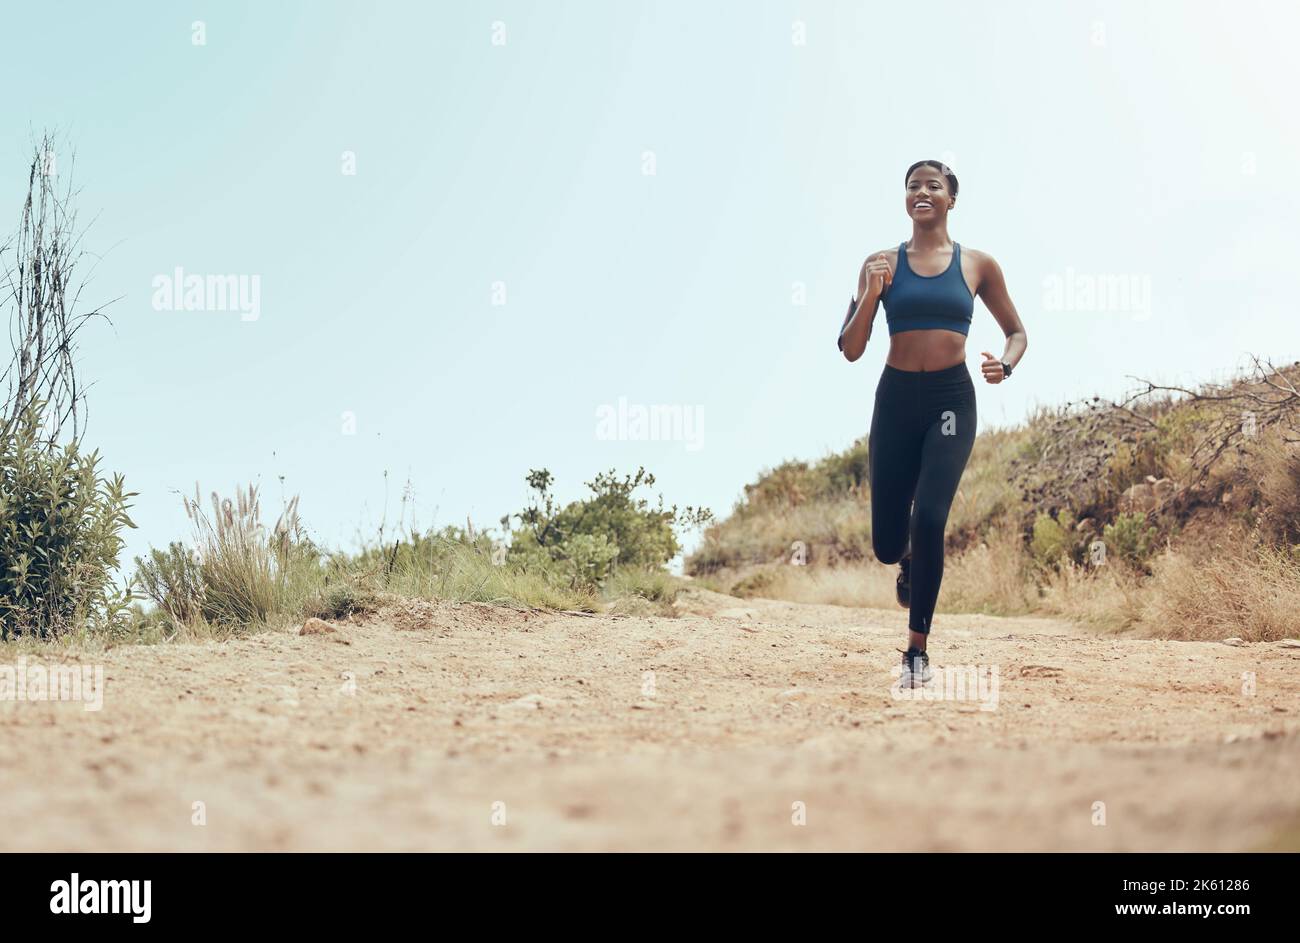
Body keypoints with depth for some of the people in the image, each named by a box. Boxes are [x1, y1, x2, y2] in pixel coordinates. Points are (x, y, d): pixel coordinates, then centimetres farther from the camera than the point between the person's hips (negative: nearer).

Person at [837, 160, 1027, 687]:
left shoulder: (977, 265, 6)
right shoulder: (882, 264, 5)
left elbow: (1017, 332, 16)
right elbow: (850, 350, 4)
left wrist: (1004, 365, -6)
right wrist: (870, 295, -12)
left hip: (951, 400, -1)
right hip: (896, 398, 1)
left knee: (929, 517, -21)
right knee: (886, 545, 2)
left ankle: (917, 651, -9)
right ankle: (909, 559, 43)